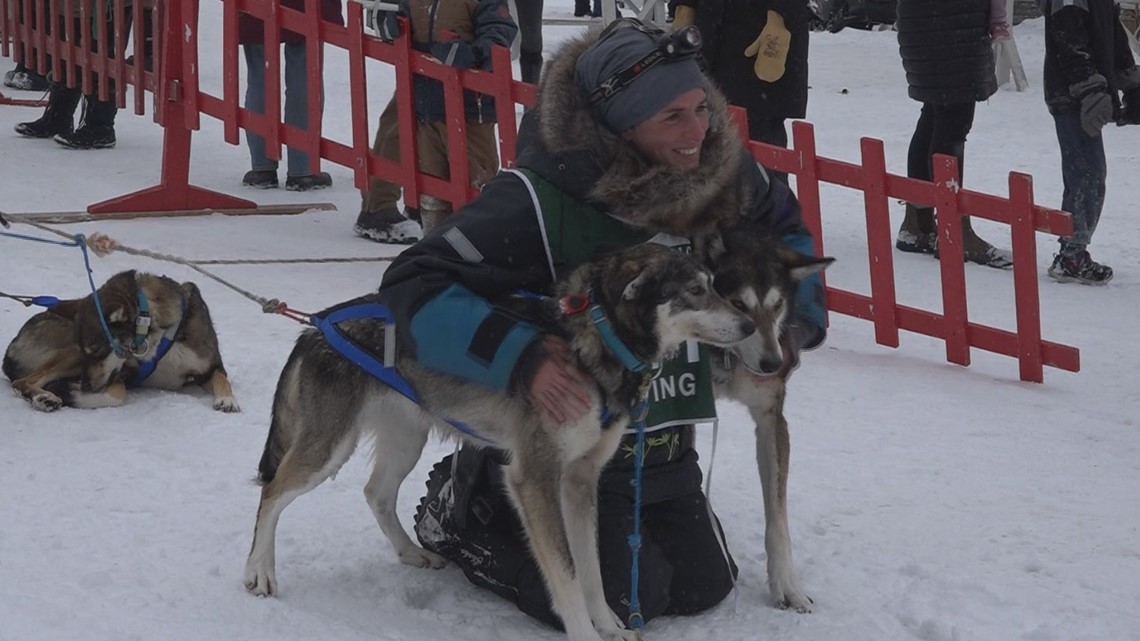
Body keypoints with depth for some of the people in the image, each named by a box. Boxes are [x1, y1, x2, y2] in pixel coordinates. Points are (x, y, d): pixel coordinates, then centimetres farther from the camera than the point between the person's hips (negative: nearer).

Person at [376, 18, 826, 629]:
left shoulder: (723, 171, -12)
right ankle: (464, 510, 14)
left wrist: (796, 315, -5)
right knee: (624, 597, -8)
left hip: (665, 444, 6)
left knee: (703, 585, 11)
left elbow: (786, 230, 11)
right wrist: (520, 357, -41)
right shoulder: (544, 196, -29)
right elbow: (415, 285, -30)